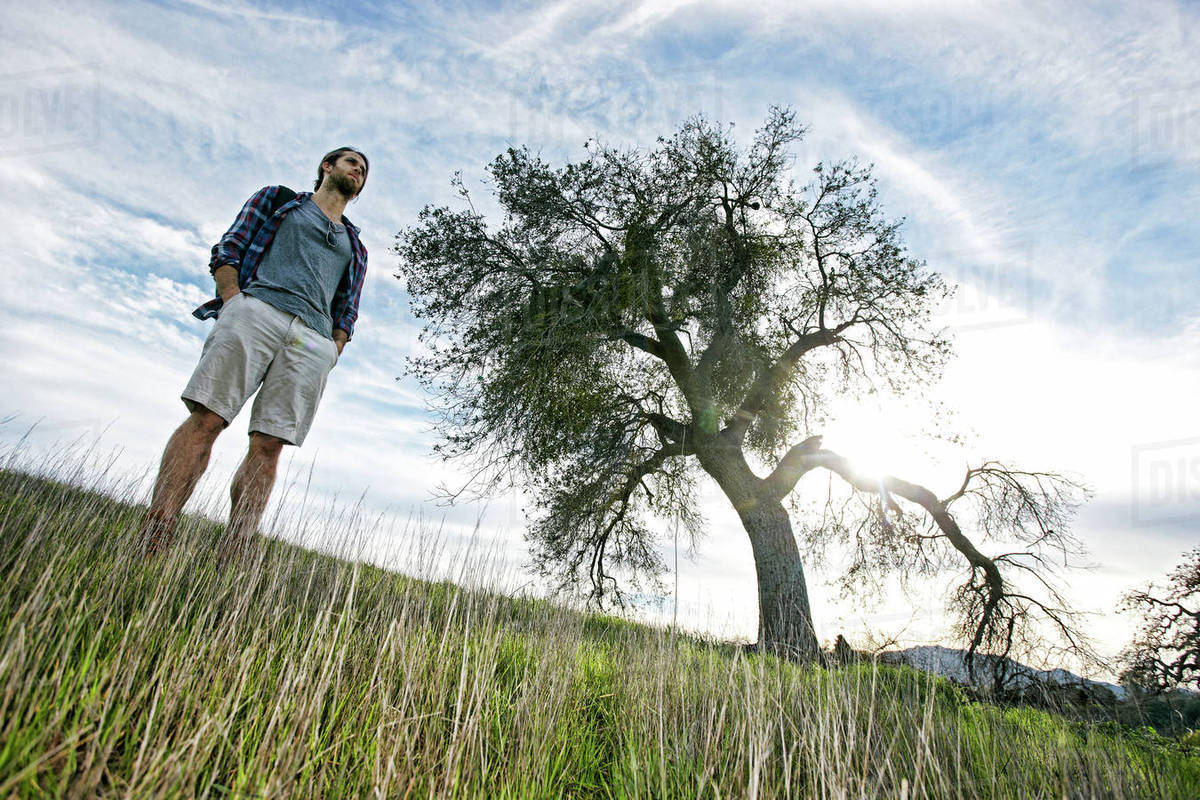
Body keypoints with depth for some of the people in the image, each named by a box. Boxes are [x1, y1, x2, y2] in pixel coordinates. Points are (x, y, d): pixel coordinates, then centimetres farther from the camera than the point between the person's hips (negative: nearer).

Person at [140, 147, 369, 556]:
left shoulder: (356, 247, 32)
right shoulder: (277, 198, 25)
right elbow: (228, 249, 13)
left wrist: (333, 353, 5)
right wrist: (233, 300, -5)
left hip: (314, 338, 3)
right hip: (257, 306, -2)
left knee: (268, 446, -10)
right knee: (206, 419, -17)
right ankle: (148, 547, -21)